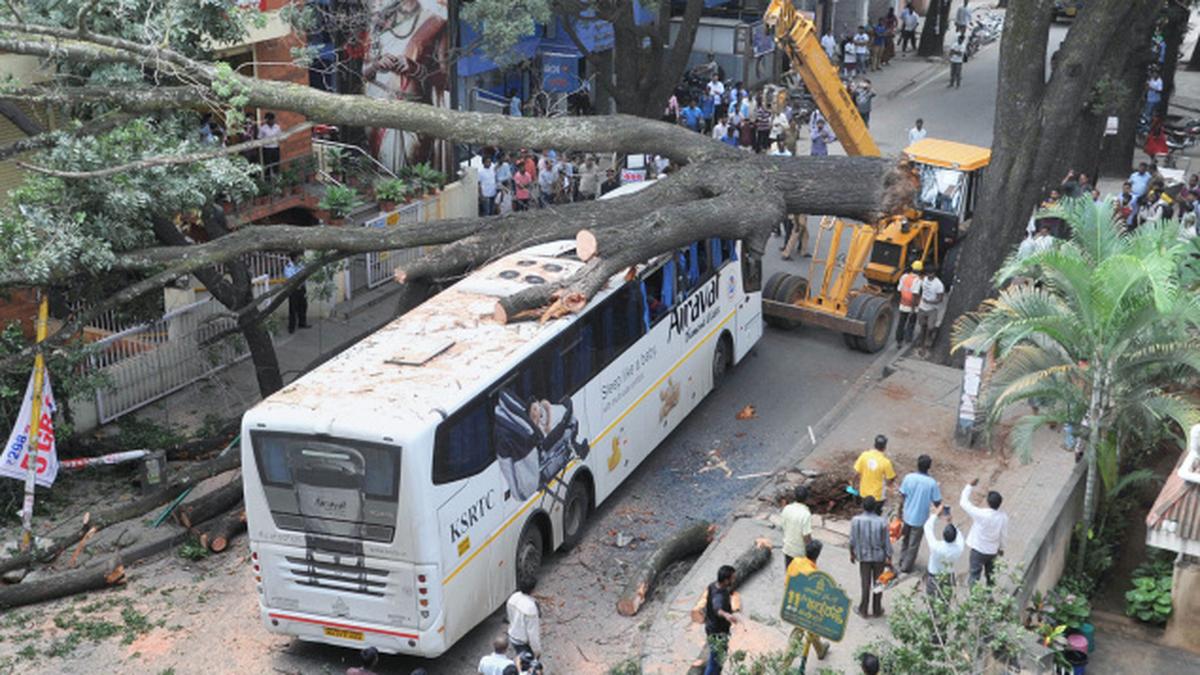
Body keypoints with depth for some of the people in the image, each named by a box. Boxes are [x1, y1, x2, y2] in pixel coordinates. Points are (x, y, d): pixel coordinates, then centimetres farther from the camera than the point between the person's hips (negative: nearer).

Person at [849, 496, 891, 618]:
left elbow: (852, 540, -7)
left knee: (865, 583, 15)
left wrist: (852, 553, 10)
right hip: (879, 556, -1)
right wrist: (889, 557, 2)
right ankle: (877, 610, 29)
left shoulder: (855, 520, -18)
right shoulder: (882, 522, -22)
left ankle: (863, 610, 25)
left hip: (863, 556, 1)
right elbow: (886, 542, -12)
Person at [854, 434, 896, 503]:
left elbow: (857, 472, -7)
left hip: (864, 492, 4)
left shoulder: (864, 455, -15)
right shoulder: (885, 462, -25)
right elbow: (889, 481, -16)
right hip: (877, 495, -4)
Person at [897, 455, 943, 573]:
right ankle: (906, 566, 25)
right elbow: (937, 504, -14)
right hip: (920, 519, -3)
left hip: (907, 516, 3)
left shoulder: (908, 478, -14)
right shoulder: (932, 483, -22)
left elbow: (902, 498, -6)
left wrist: (900, 512, 9)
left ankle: (902, 561, 40)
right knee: (914, 544, 15)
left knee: (905, 539, 25)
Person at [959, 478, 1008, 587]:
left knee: (975, 574, 10)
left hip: (978, 550, -4)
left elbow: (963, 502, -20)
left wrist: (970, 486, -13)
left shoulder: (980, 514, -30)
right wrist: (1001, 547, 15)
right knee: (990, 572, 29)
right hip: (993, 550, 4)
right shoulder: (1003, 517, -18)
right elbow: (1004, 535, -4)